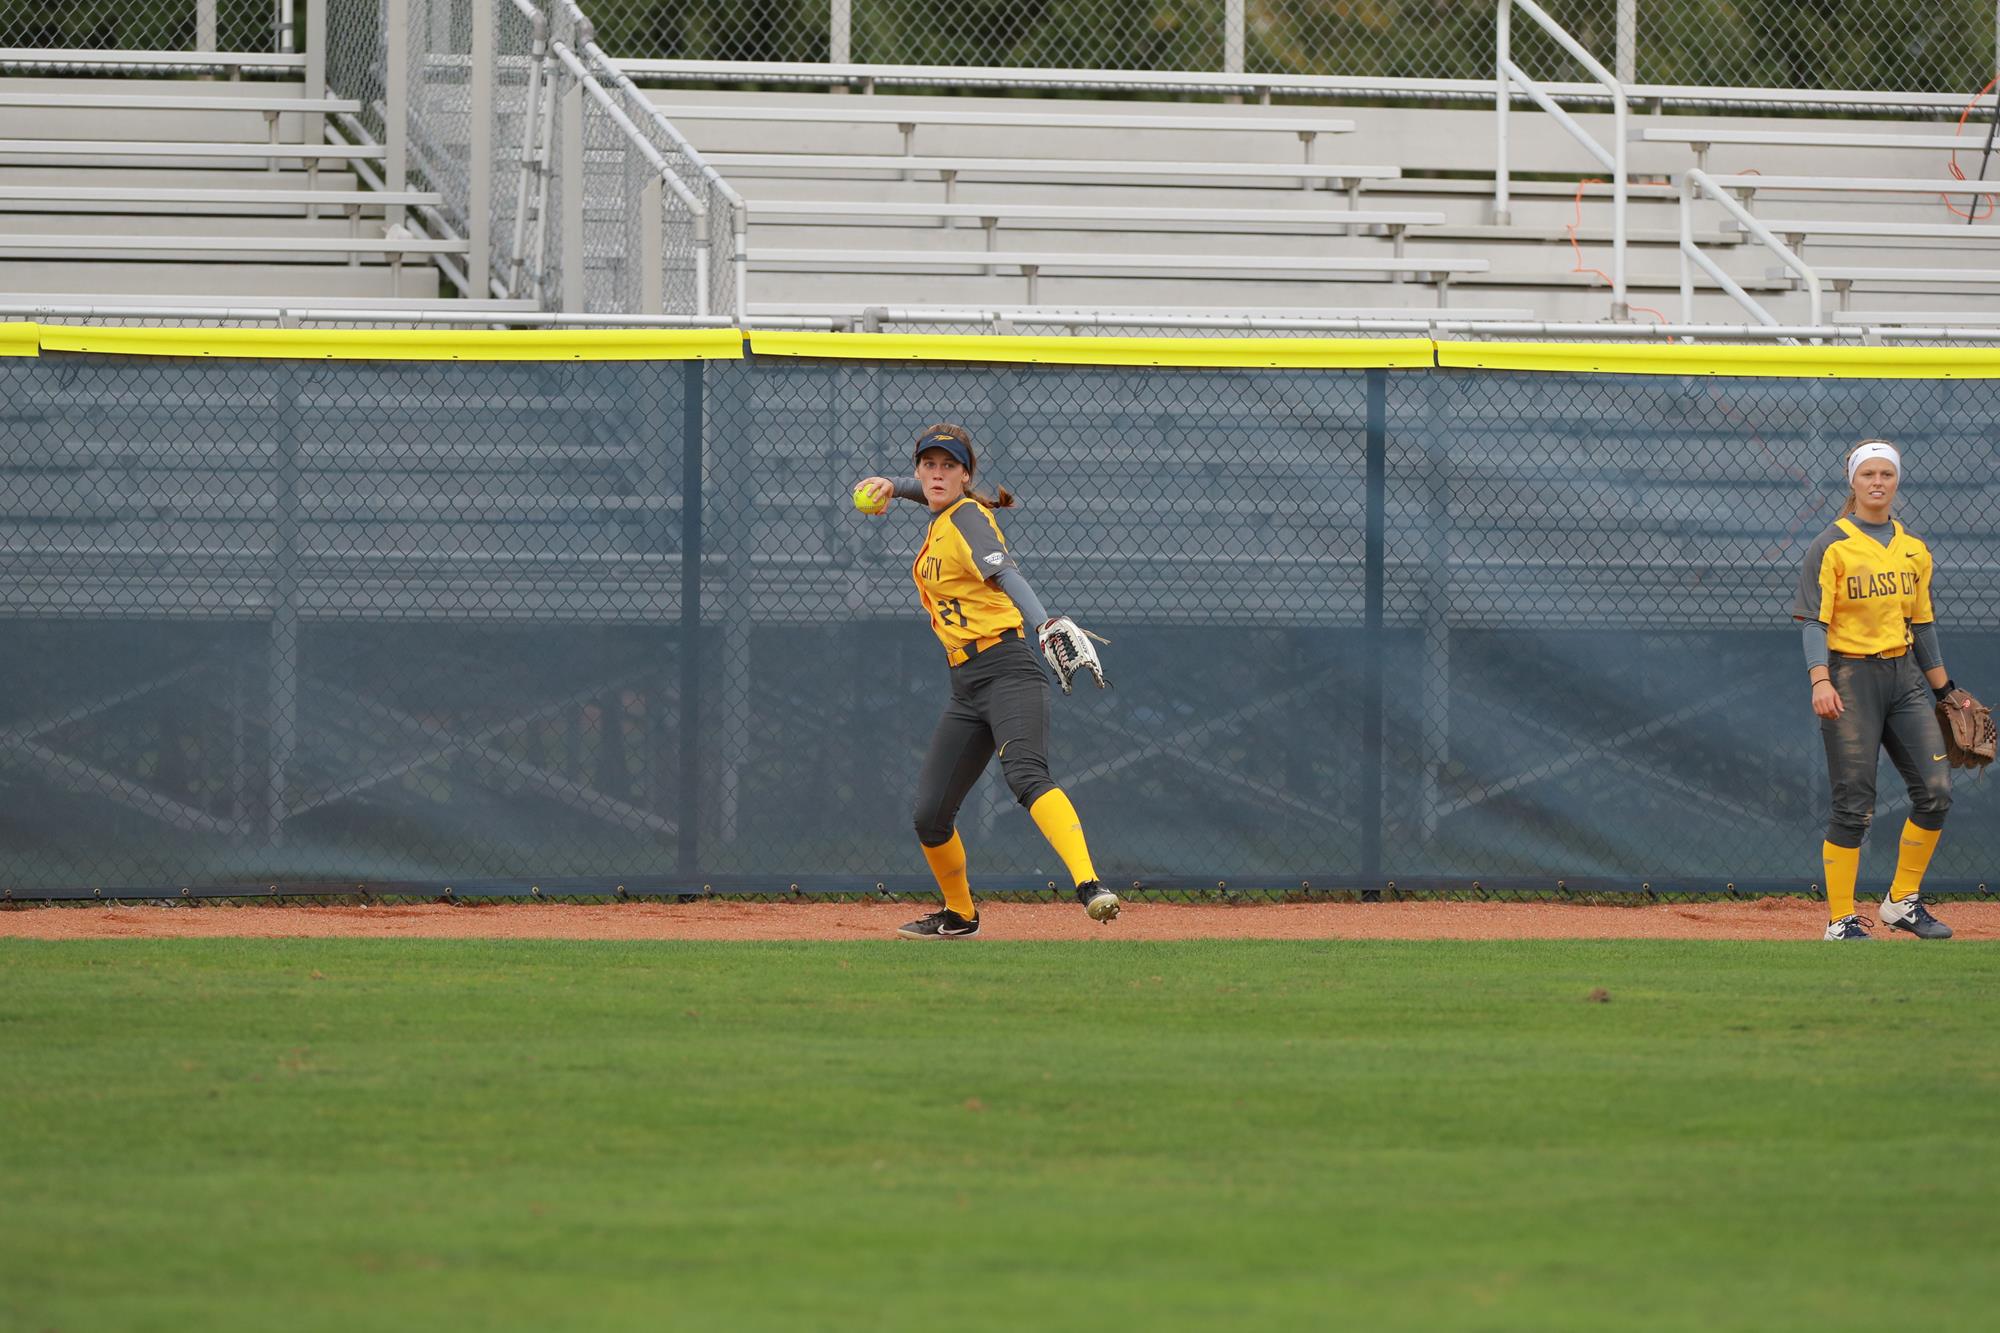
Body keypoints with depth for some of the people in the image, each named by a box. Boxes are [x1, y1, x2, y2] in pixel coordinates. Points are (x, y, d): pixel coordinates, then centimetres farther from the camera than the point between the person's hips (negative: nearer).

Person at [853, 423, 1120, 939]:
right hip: (965, 685, 8)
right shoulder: (941, 517, 18)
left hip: (1007, 670, -8)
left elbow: (1005, 573, -24)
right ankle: (959, 915, 30)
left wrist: (1046, 624, -41)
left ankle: (1089, 887, -49)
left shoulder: (969, 515, -6)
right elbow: (932, 488, 44)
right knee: (930, 815, 7)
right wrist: (893, 486, 23)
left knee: (1025, 774, -32)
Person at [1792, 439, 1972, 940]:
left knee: (1935, 793, -2)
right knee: (1854, 806, -8)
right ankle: (1841, 921, 0)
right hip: (1851, 678, -6)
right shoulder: (1832, 546, -5)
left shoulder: (1913, 549, 13)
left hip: (1904, 675, 6)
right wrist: (1820, 680, -24)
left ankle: (1903, 902, 14)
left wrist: (1945, 690, 19)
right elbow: (1814, 621, -11)